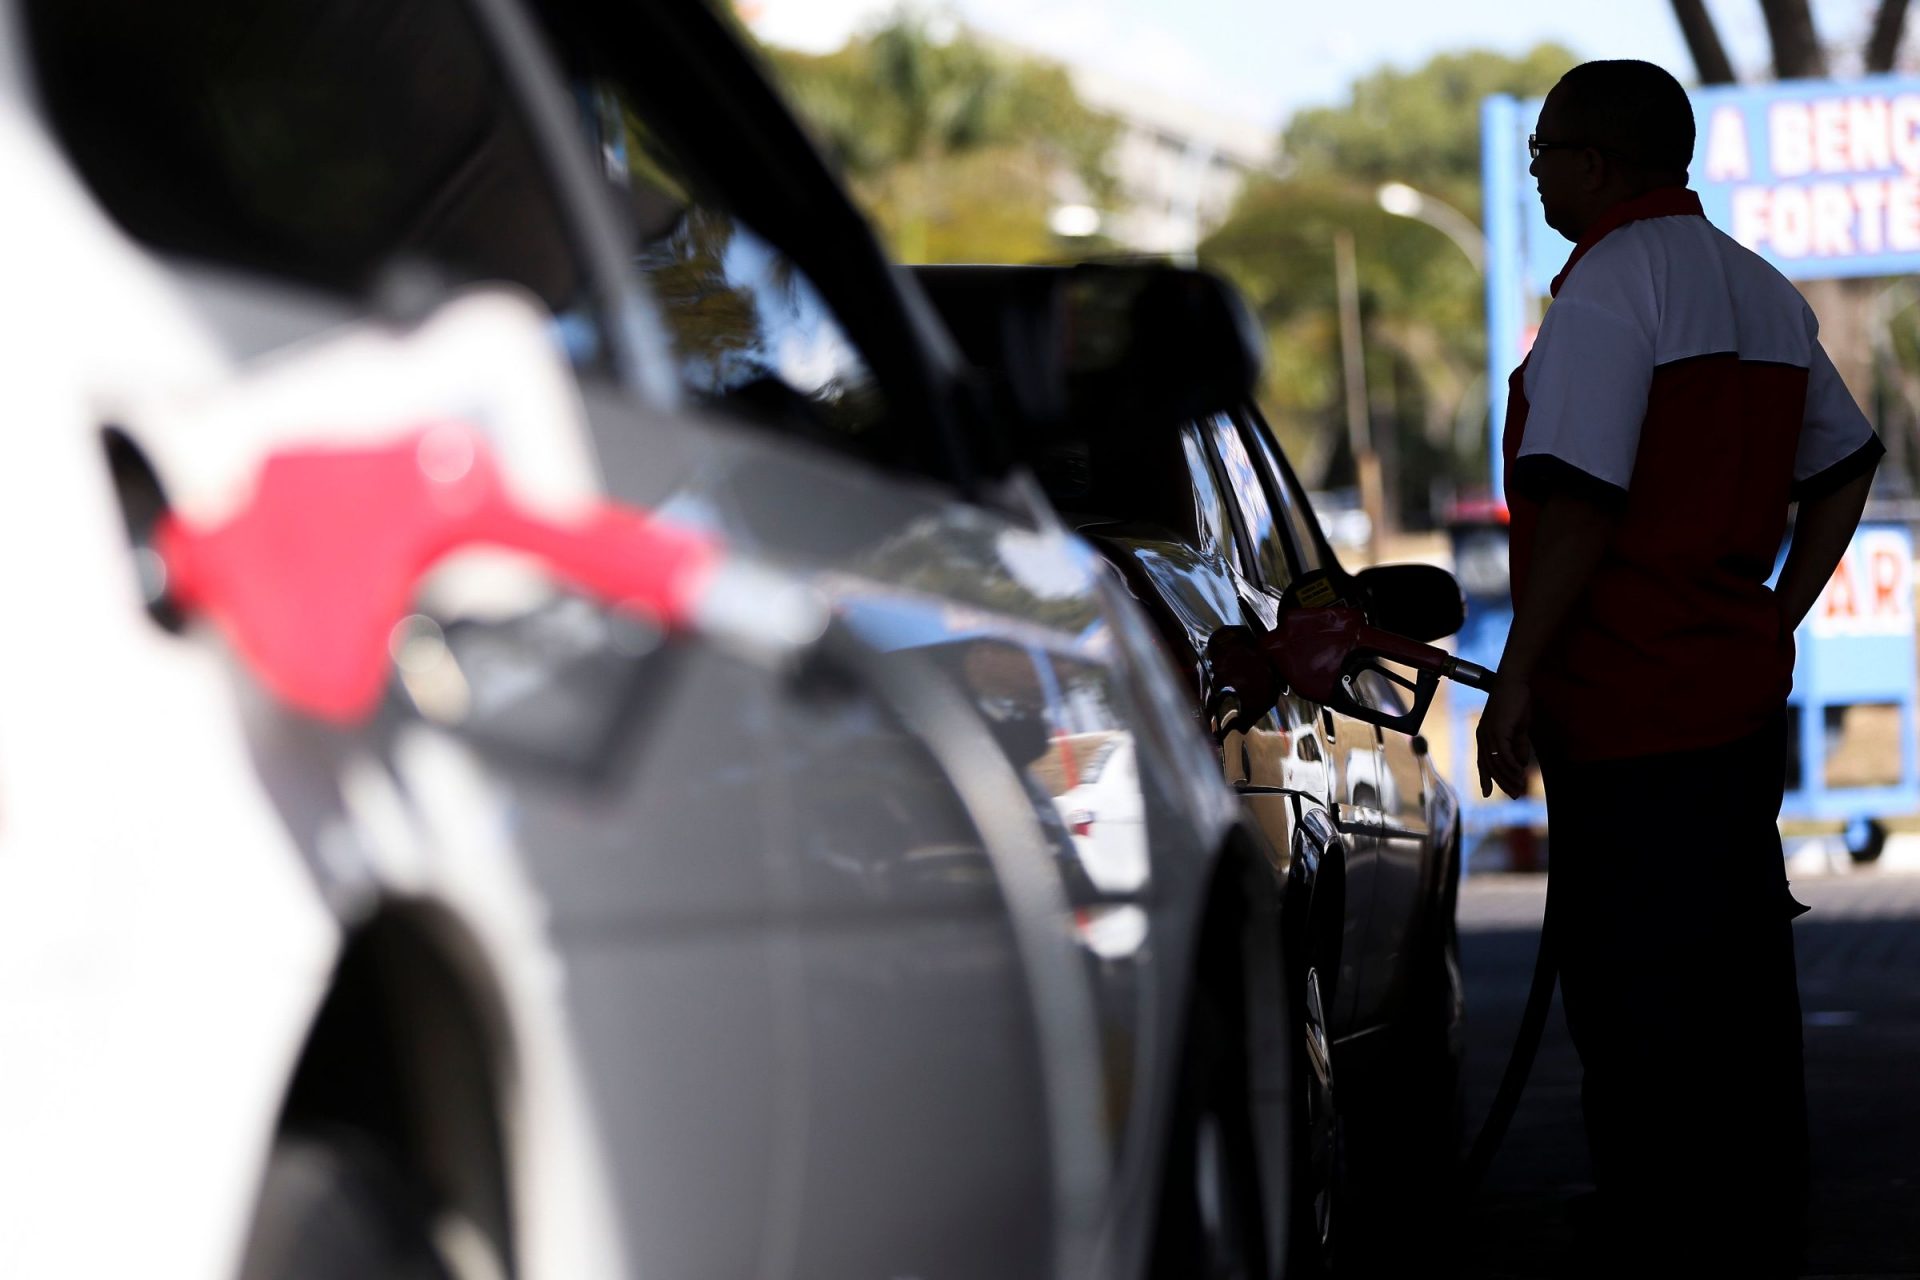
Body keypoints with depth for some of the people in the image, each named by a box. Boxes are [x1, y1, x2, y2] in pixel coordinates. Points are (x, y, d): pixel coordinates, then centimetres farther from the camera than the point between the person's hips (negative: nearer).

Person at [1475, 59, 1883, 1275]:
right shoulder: (1761, 290, 15)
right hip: (1743, 695, 9)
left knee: (1638, 1007, -4)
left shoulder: (1609, 285, -12)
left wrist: (1518, 676, -16)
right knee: (1740, 993, 14)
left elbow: (1580, 502, -20)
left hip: (1630, 709, -9)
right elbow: (1846, 466, 22)